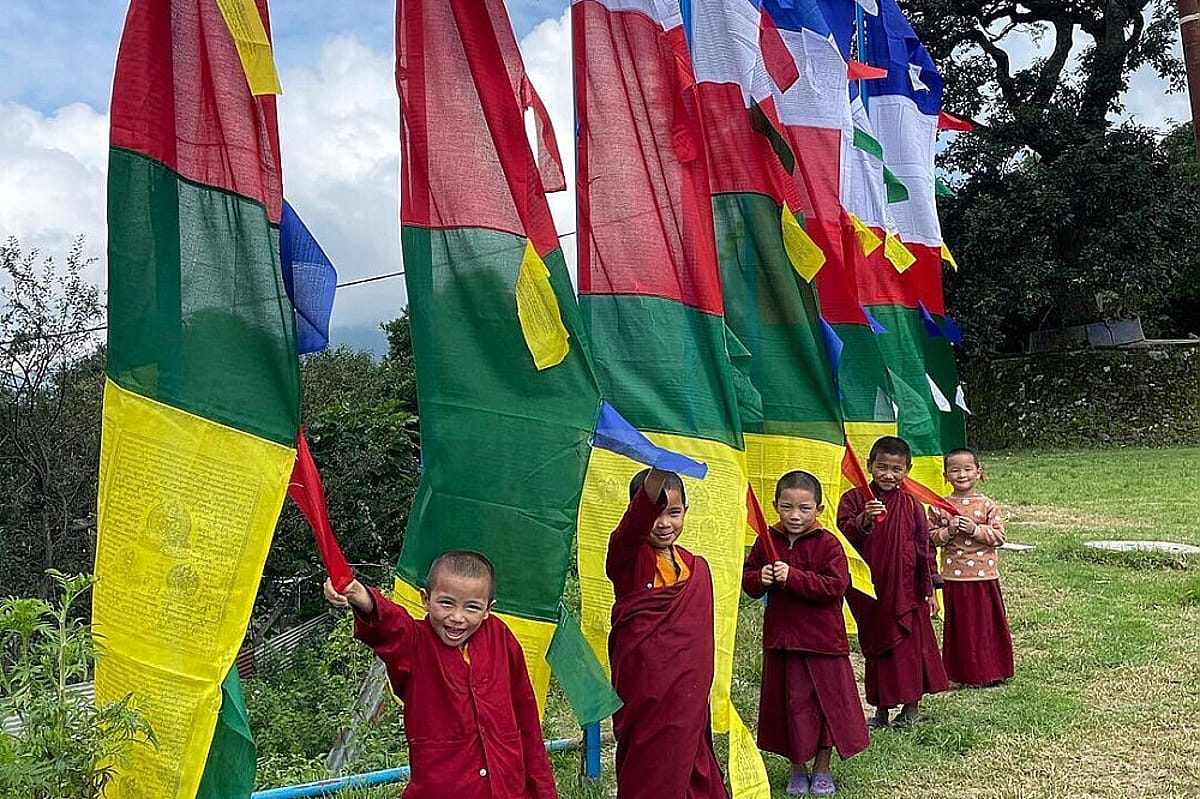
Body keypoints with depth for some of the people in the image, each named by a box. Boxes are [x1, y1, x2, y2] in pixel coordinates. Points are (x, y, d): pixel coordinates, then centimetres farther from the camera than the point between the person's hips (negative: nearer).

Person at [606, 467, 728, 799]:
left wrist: (700, 689, 16)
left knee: (686, 764, 15)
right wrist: (656, 475, -50)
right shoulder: (628, 556, -10)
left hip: (688, 694, 5)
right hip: (643, 687, -5)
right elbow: (641, 513, -32)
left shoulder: (697, 567, 7)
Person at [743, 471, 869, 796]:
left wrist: (793, 577, -27)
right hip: (780, 639, 3)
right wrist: (759, 579, -16)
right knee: (789, 703, 11)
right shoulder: (767, 541, -1)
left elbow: (835, 586, -21)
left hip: (822, 639, -3)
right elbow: (747, 577, 7)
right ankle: (798, 767, 29)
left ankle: (822, 768, 29)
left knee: (826, 700, 9)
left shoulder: (827, 544, -11)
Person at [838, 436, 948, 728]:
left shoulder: (910, 504, 1)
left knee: (910, 644, 6)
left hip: (906, 589, 0)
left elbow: (923, 547, 5)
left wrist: (929, 589, 5)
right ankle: (881, 708, 24)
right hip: (869, 591, 0)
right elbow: (843, 535, -13)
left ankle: (912, 705, 24)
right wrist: (863, 520, -31)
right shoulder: (854, 499, -4)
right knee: (875, 646, 11)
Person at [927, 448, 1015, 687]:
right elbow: (931, 537, 2)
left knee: (988, 622, 8)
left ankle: (992, 671, 23)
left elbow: (999, 536, -4)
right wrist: (949, 531, -15)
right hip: (954, 576, 1)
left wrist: (976, 530, -18)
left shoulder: (987, 505, -1)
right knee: (959, 624, 8)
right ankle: (964, 673, 19)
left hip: (984, 574, 0)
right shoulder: (939, 507, 0)